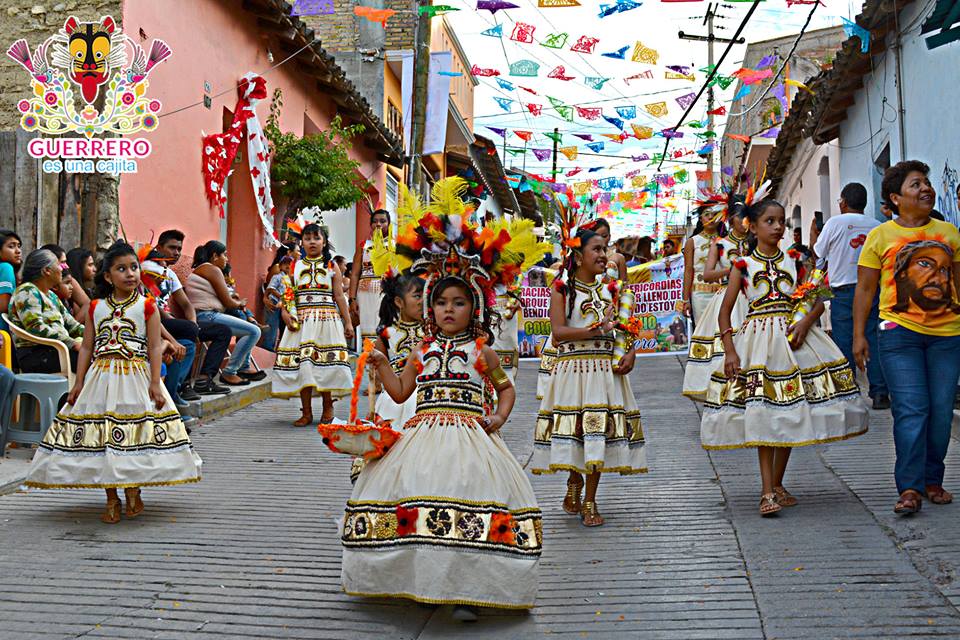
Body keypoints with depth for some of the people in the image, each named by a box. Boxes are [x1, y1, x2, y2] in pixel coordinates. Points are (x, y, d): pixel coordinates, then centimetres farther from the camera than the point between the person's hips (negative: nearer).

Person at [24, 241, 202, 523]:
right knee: (101, 435, 2)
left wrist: (155, 383, -9)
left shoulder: (147, 306, 0)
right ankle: (111, 499, 14)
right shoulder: (96, 307, 8)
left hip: (136, 377, -3)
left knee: (135, 434, -2)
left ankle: (133, 491, 18)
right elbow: (87, 347, 10)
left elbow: (155, 347, -3)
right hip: (102, 378, 3)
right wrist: (79, 382, 6)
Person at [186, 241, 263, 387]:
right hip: (207, 316, -11)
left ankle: (244, 368, 21)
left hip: (198, 317, 11)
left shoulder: (197, 270, 26)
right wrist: (240, 303, 11)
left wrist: (236, 301, 14)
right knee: (254, 331, -17)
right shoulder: (213, 269, -6)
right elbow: (228, 302, -9)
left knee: (246, 325, 26)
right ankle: (228, 373, -13)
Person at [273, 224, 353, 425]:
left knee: (326, 364, -1)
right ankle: (306, 412, 8)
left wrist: (348, 322, 2)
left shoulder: (331, 266, 7)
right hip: (302, 322, 1)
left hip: (327, 320, -1)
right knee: (303, 363, -1)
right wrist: (285, 313, -9)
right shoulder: (295, 267, 10)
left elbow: (339, 297, 6)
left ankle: (327, 408, 14)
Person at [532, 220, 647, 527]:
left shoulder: (609, 289, 13)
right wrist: (592, 331, -25)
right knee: (573, 425, -4)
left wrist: (630, 353, -5)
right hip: (572, 367, -3)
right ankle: (573, 480, 26)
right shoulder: (562, 289, 0)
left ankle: (590, 500, 11)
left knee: (600, 429, 1)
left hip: (605, 369, 4)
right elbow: (558, 332, -11)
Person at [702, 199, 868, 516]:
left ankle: (776, 484, 18)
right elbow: (725, 311, 2)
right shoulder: (742, 265, 1)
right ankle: (767, 491, -10)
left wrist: (806, 321, -11)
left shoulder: (793, 261, 8)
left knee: (790, 414, 5)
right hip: (757, 340, -3)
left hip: (792, 337, 3)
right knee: (762, 414, -10)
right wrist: (729, 351, -7)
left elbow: (818, 300, 9)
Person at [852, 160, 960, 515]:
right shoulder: (880, 236, 2)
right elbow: (865, 289, 3)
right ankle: (910, 488, -6)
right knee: (911, 410, -9)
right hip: (899, 333, -3)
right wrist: (859, 335, -2)